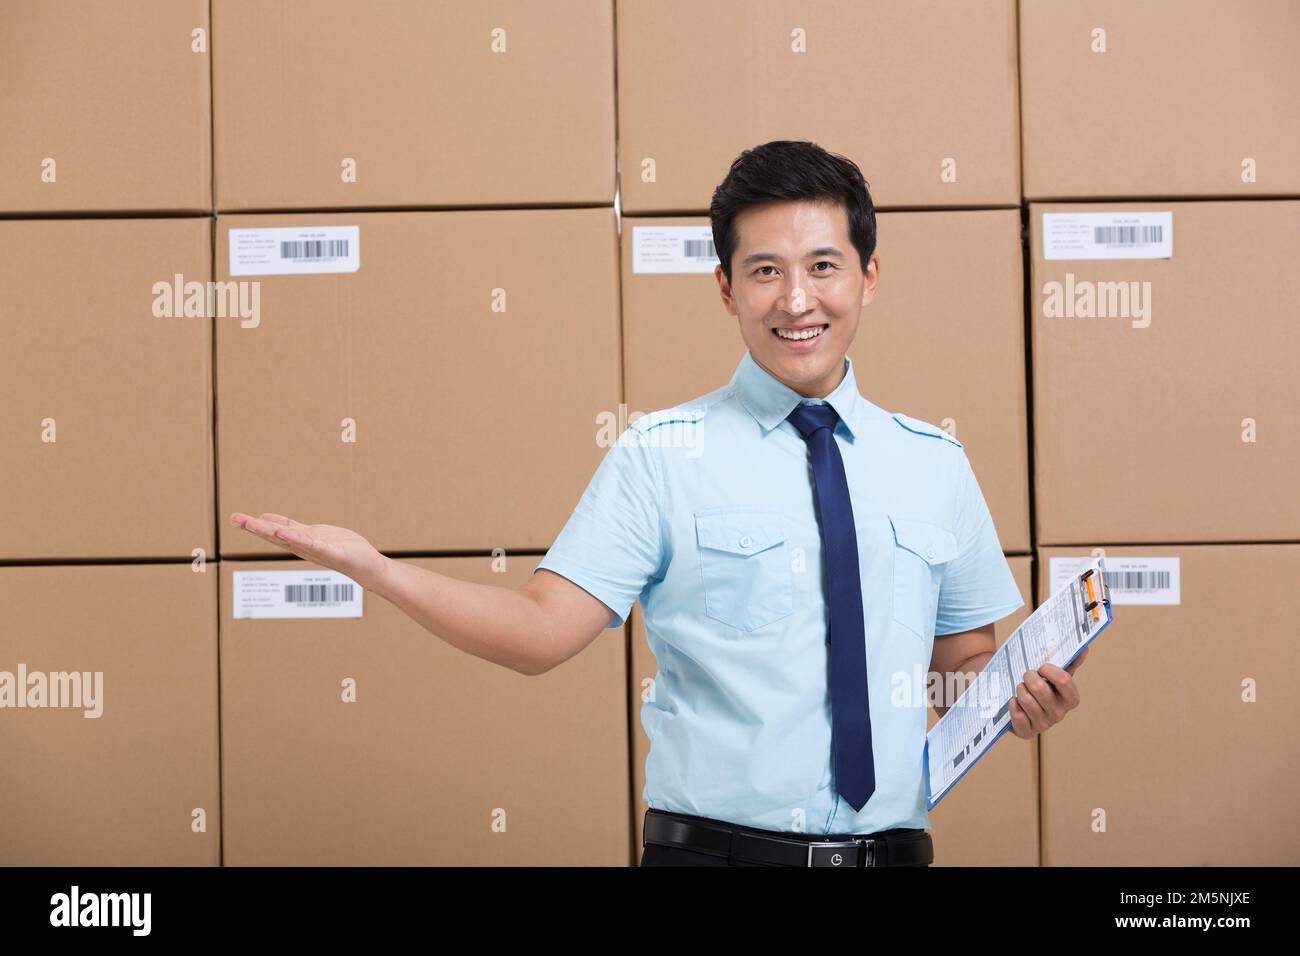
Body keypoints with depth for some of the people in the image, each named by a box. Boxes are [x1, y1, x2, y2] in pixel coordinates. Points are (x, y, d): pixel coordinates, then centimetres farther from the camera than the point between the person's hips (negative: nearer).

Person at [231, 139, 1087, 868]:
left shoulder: (935, 464, 7)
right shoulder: (661, 457, -4)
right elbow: (542, 631, -12)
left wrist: (1021, 695, -5)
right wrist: (369, 567, -22)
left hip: (894, 846, 4)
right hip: (717, 845, -3)